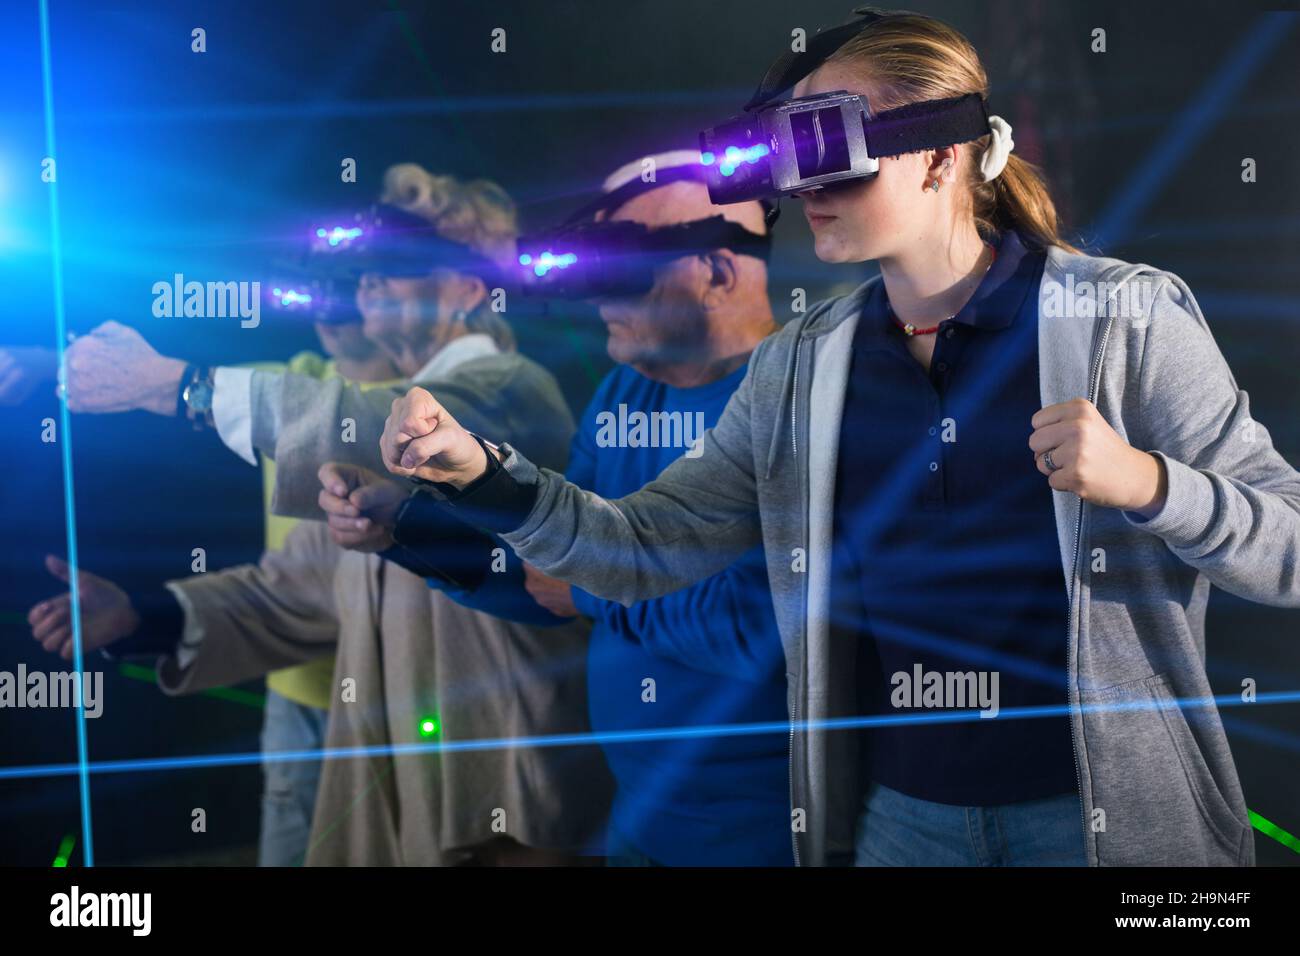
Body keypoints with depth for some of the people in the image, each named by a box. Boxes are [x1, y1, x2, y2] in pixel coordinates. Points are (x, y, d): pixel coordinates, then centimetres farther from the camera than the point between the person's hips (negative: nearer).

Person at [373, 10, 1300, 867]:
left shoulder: (1126, 316, -10)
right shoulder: (799, 370, 2)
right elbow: (645, 547, 2)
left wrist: (1147, 483, -27)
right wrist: (485, 474, -12)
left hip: (1111, 814, -3)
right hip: (902, 814, 4)